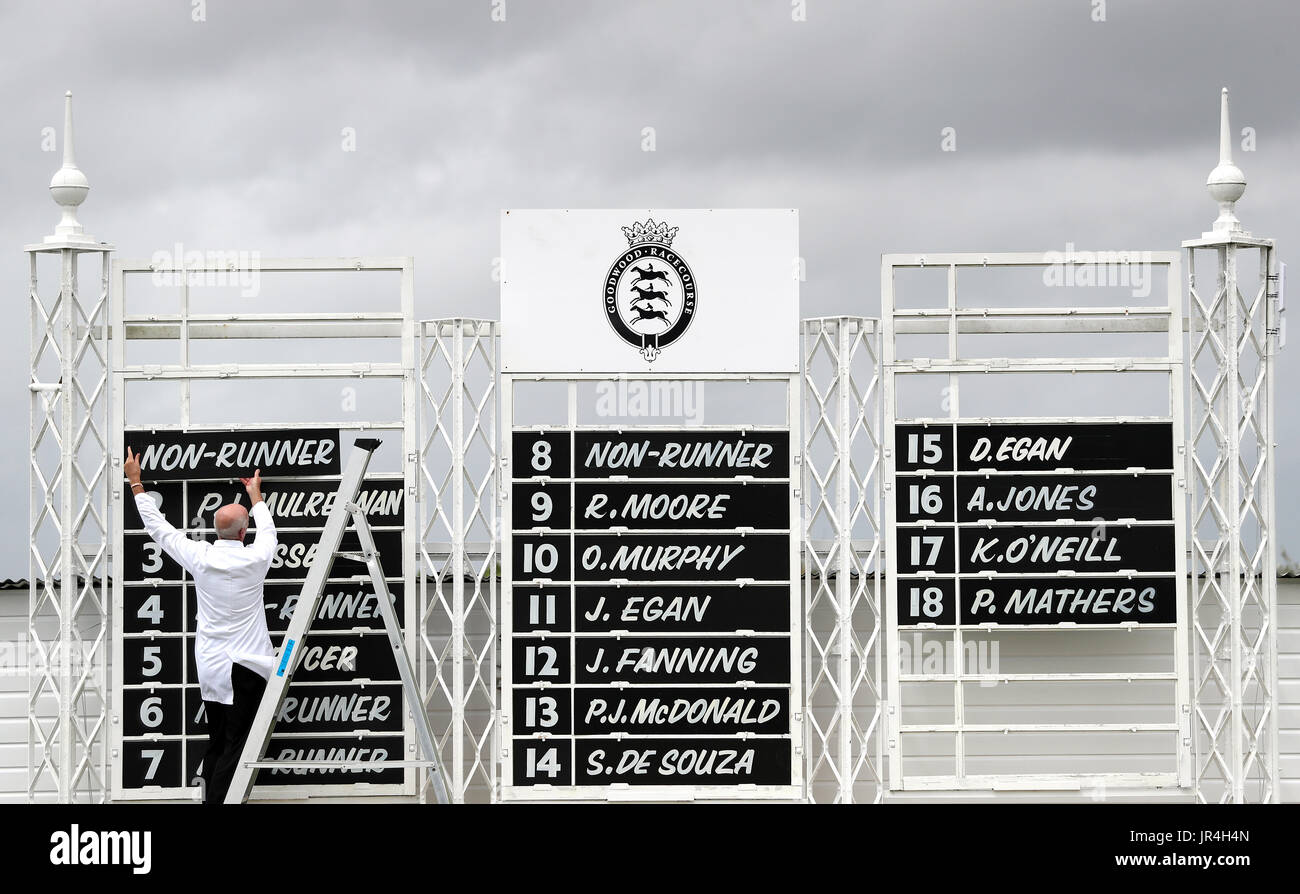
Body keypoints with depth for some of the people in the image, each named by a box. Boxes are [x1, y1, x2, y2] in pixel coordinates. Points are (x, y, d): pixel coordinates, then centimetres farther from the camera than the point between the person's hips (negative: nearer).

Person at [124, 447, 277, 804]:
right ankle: (218, 800, -15)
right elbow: (267, 530, 15)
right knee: (234, 748, -6)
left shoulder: (200, 557, -4)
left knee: (216, 744, 13)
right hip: (246, 667, -4)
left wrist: (135, 482, 19)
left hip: (209, 667, 4)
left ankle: (208, 797, 13)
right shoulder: (255, 560, -9)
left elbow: (158, 527, 8)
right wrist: (255, 495, 34)